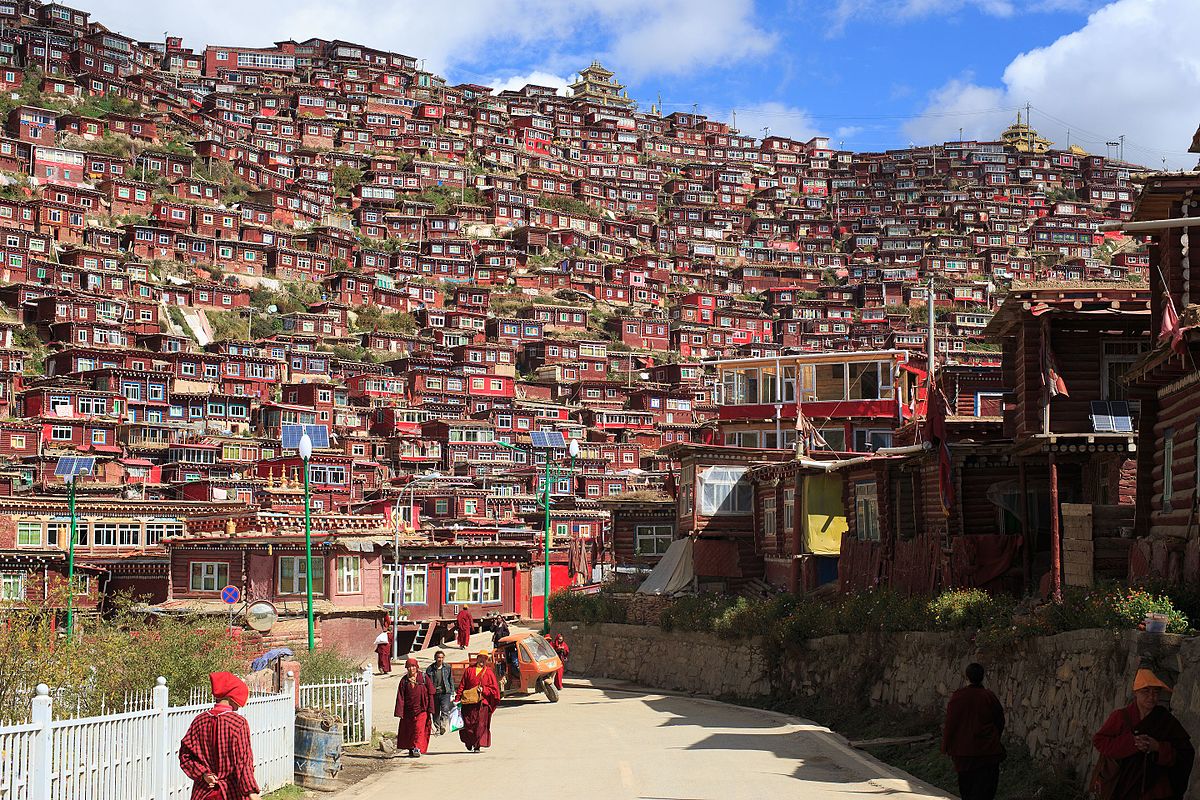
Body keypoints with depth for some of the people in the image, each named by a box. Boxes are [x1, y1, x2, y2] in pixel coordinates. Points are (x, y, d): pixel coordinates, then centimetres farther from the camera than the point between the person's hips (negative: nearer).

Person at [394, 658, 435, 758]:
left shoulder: (424, 678, 0)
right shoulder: (404, 680, 4)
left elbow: (430, 694, 0)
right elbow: (400, 697, 0)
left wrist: (430, 711, -5)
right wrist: (399, 712, -8)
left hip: (422, 709, -3)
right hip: (408, 710, 3)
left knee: (419, 728, -15)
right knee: (408, 730, 8)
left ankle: (417, 748, -18)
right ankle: (410, 750, 21)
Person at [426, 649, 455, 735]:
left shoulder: (447, 667, 3)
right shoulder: (430, 669, -1)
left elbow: (451, 681, 11)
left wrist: (452, 694, 9)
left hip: (445, 693, -1)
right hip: (434, 693, 1)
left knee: (445, 710, -19)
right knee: (435, 712, 8)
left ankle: (442, 726, -20)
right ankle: (437, 728, 23)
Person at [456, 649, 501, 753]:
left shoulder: (489, 672, 7)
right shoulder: (469, 670, 10)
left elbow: (494, 688, 4)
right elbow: (462, 685, 9)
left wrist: (483, 689, -9)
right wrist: (458, 699, 2)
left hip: (482, 702, -1)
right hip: (468, 702, 1)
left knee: (481, 725, -3)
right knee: (467, 724, 1)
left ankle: (477, 745, 5)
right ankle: (469, 742, 24)